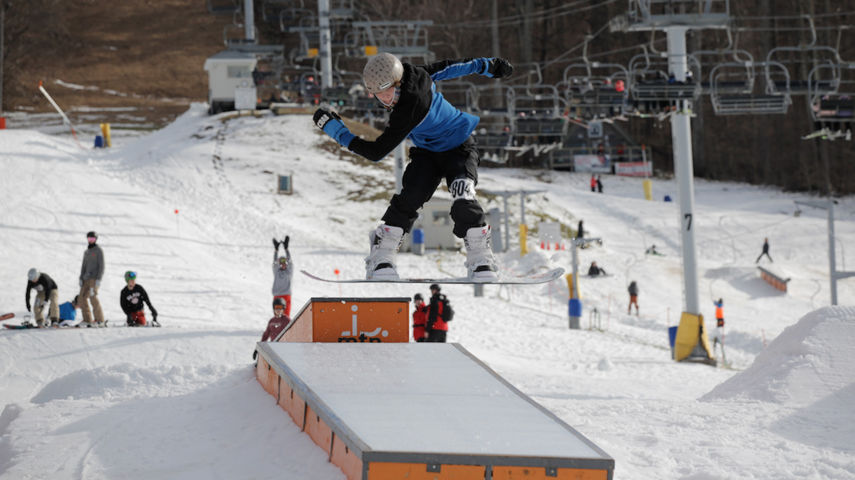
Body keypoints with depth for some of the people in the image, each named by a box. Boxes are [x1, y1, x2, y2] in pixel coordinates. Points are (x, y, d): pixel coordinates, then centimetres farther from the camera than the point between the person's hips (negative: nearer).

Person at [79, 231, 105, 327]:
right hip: (86, 278, 8)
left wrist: (98, 279, -16)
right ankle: (87, 320, 2)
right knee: (82, 297, -1)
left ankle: (100, 320, -18)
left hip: (94, 278, -8)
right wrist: (81, 279, 12)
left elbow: (101, 266, -7)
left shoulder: (98, 251, -2)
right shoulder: (86, 252, 20)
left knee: (93, 297, -19)